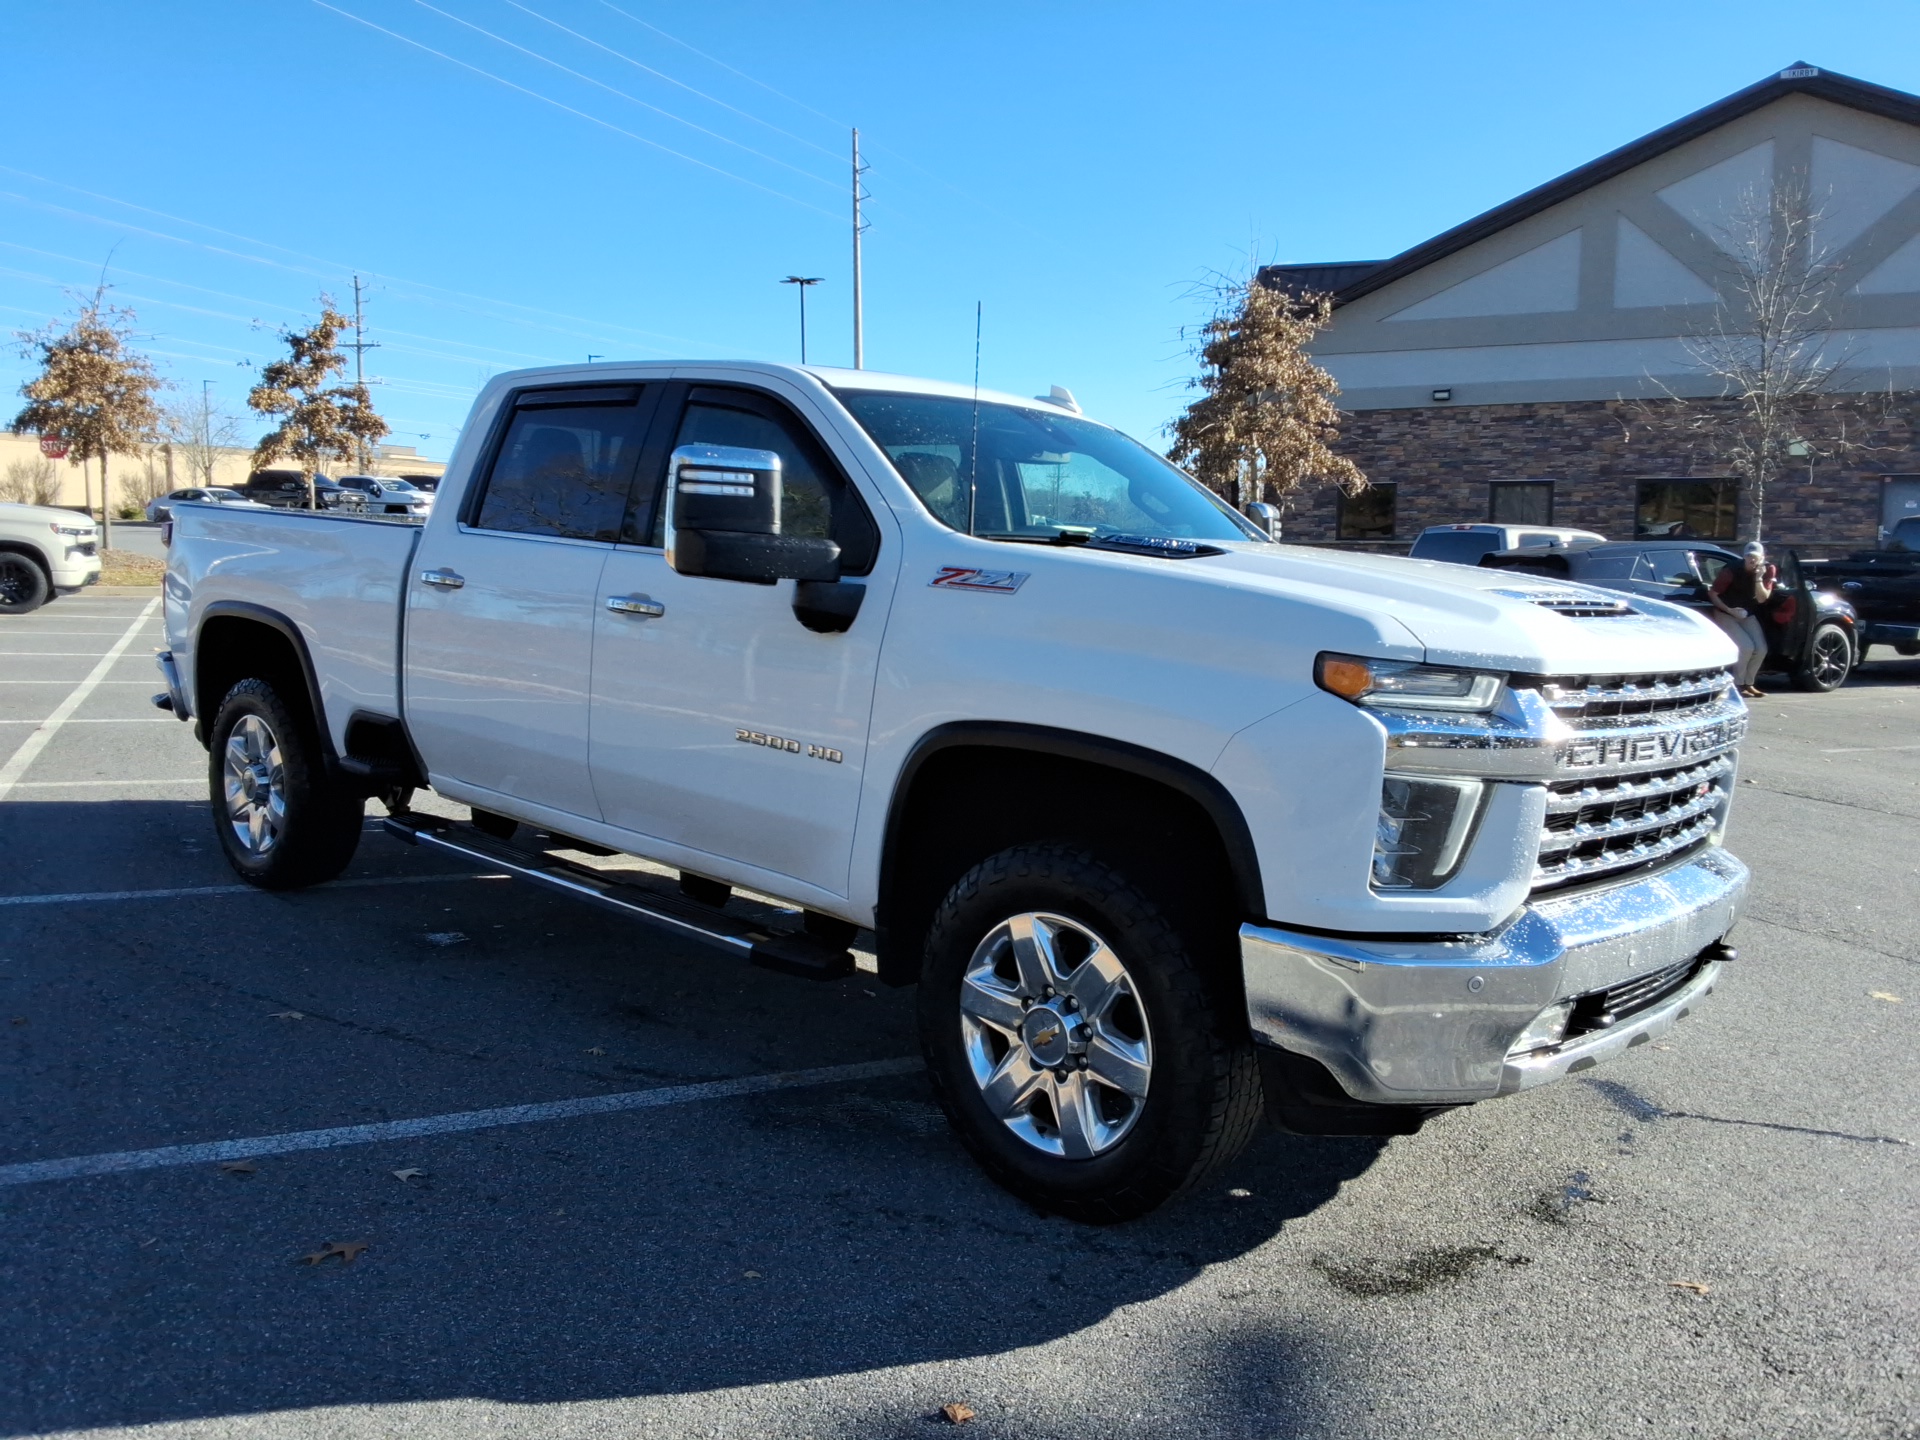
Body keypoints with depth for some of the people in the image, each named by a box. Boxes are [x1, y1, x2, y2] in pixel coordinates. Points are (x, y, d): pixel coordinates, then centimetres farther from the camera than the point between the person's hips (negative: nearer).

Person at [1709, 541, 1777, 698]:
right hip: (1726, 615, -5)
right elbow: (1712, 594, -15)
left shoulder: (1768, 571, -6)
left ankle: (1748, 684, 9)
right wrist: (1730, 610, -24)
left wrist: (1758, 578, -26)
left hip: (1748, 615, 6)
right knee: (1746, 646, -23)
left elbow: (1762, 599, -12)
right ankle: (1737, 685, -8)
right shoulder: (1732, 571, -21)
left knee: (1761, 649, -8)